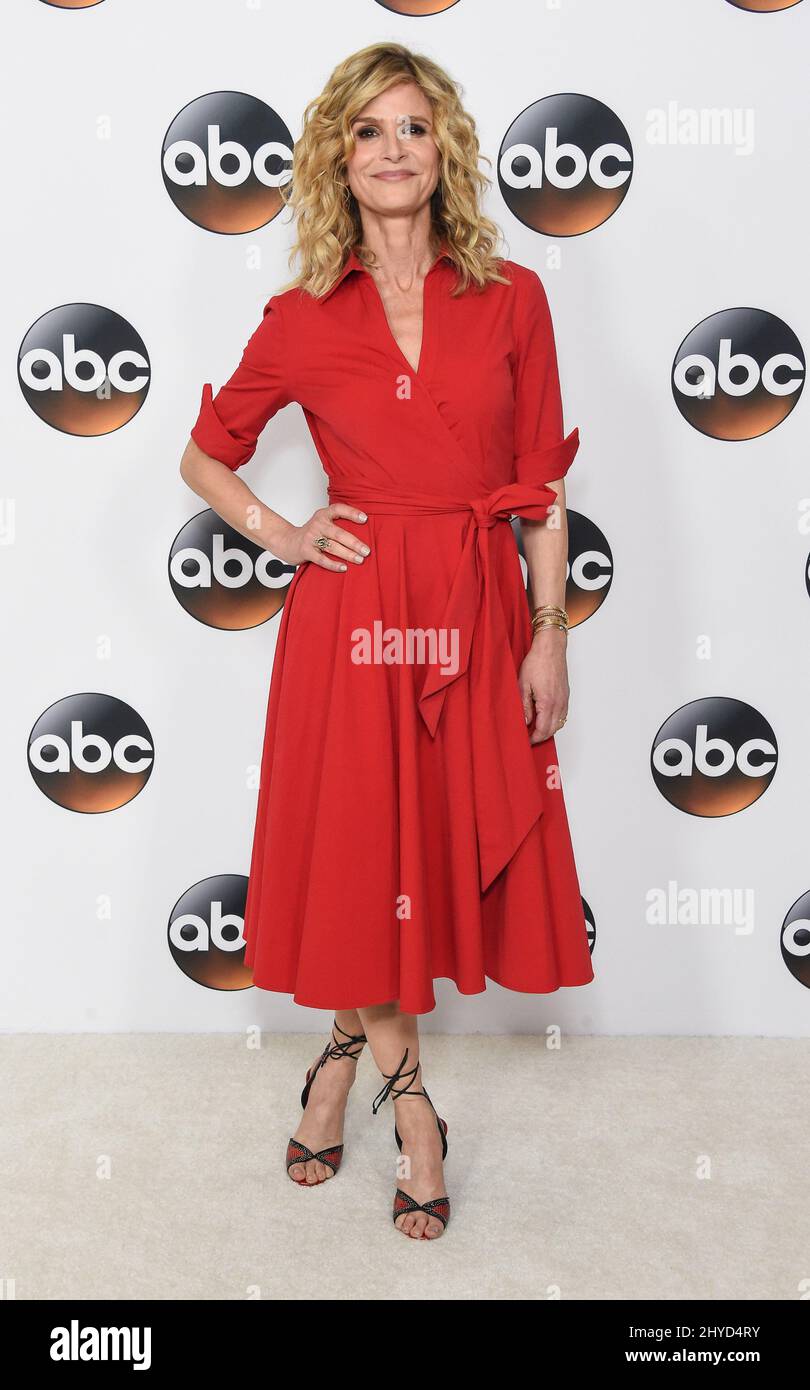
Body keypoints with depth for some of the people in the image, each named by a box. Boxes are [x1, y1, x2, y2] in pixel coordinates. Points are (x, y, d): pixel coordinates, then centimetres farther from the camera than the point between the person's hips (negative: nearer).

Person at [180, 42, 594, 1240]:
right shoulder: (302, 320, 3)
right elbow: (204, 455, 14)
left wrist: (549, 634, -2)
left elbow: (543, 486, 3)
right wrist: (280, 536, -1)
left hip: (479, 612, 1)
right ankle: (404, 1090, 32)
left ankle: (348, 1054, 36)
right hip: (353, 613, -1)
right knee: (358, 853, 7)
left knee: (445, 848, 9)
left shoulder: (512, 300, 4)